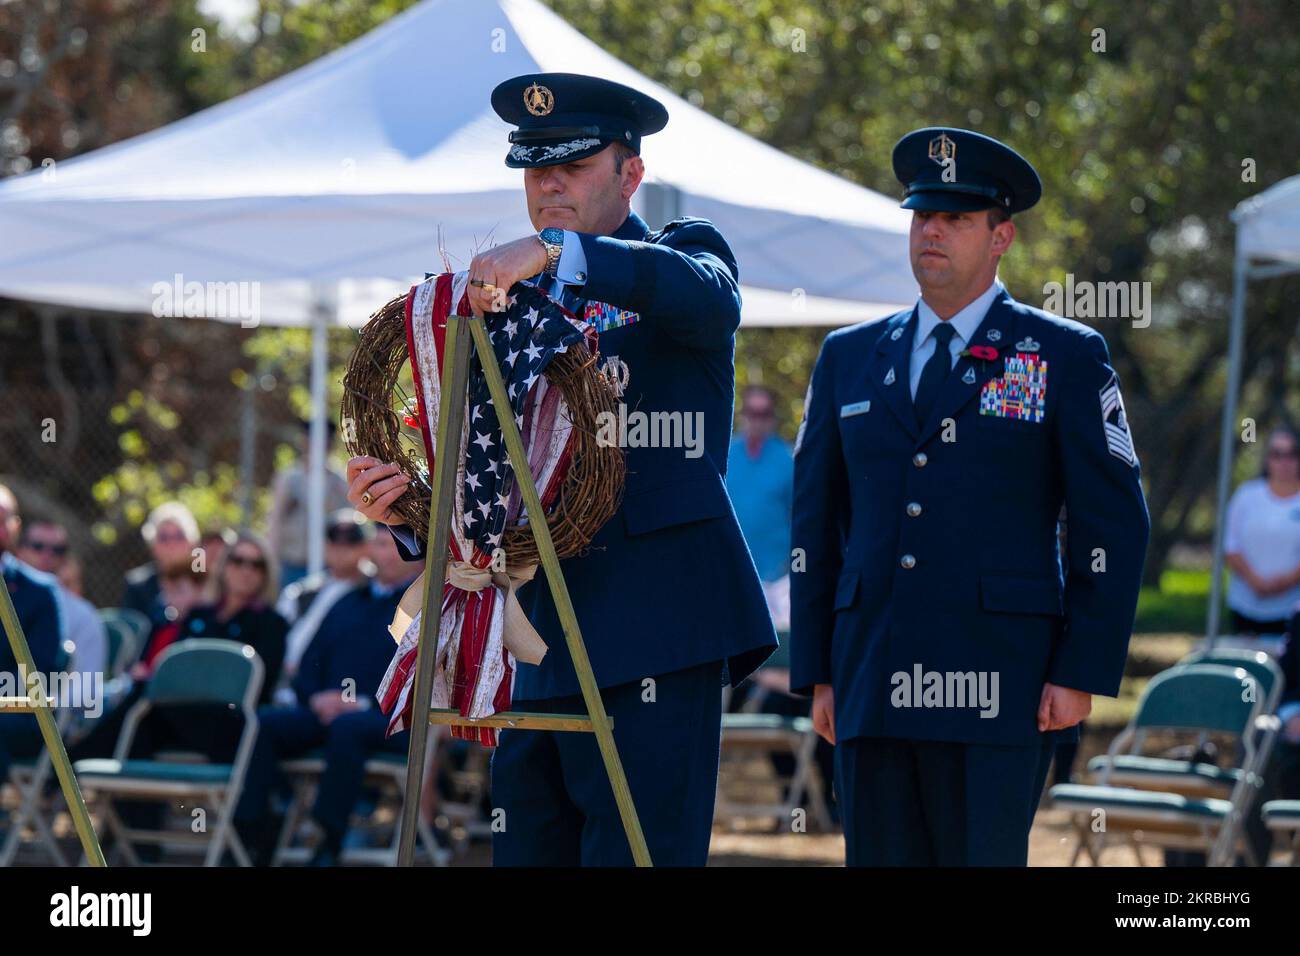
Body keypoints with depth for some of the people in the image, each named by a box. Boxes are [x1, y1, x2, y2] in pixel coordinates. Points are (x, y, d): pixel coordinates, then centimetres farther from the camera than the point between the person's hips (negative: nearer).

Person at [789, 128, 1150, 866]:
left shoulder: (1068, 357, 4)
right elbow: (816, 523, 17)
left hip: (999, 688, -4)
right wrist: (816, 673, 11)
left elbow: (1113, 524, 1)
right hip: (873, 687, 4)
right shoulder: (850, 358, 15)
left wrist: (1083, 672, -7)